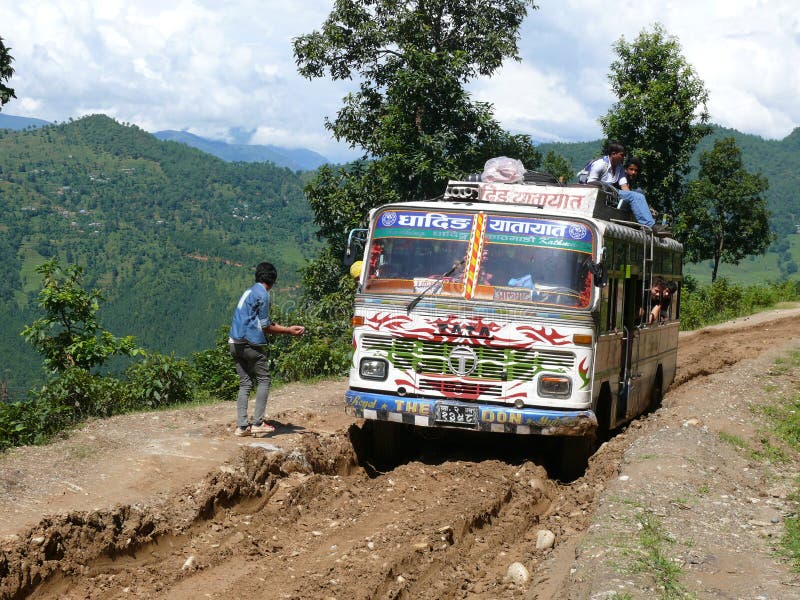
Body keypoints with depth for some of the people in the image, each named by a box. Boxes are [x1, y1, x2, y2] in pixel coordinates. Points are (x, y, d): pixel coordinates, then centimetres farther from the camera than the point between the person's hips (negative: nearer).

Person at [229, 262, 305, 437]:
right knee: (263, 380, 2)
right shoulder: (262, 294, -9)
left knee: (245, 383, 9)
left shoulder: (250, 291, 19)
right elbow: (265, 327, -8)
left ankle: (242, 426, 4)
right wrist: (287, 331, 0)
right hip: (250, 344, -8)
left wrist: (288, 328, 24)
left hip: (235, 343, 8)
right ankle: (258, 422, -3)